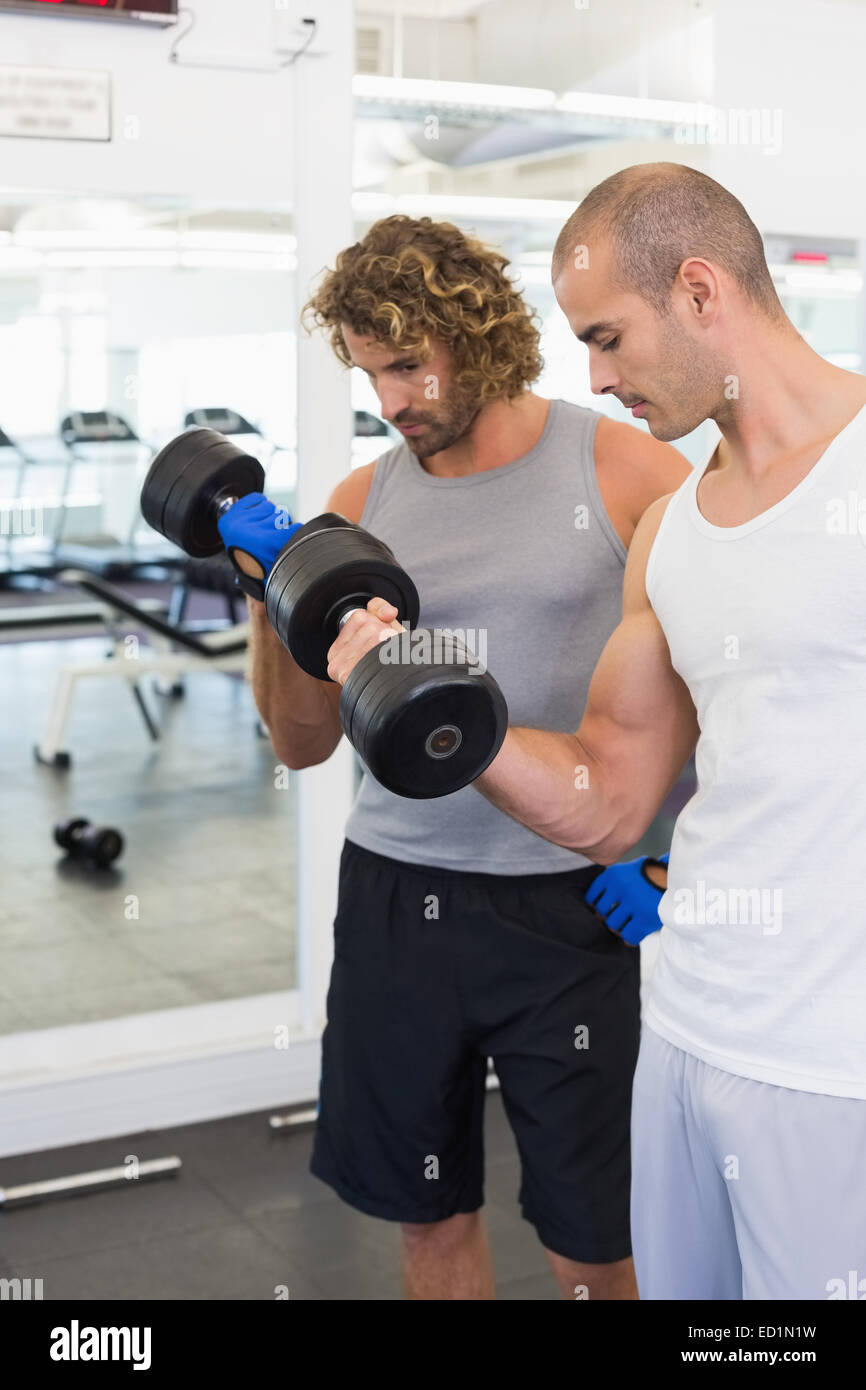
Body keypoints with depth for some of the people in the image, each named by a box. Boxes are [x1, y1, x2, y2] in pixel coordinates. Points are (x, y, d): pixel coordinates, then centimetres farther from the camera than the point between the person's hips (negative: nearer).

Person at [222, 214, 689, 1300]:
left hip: (575, 910, -3)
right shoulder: (363, 504, 5)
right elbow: (305, 742, 5)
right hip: (396, 895, 3)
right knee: (431, 1216, 15)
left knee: (592, 1248, 7)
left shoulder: (624, 470, -4)